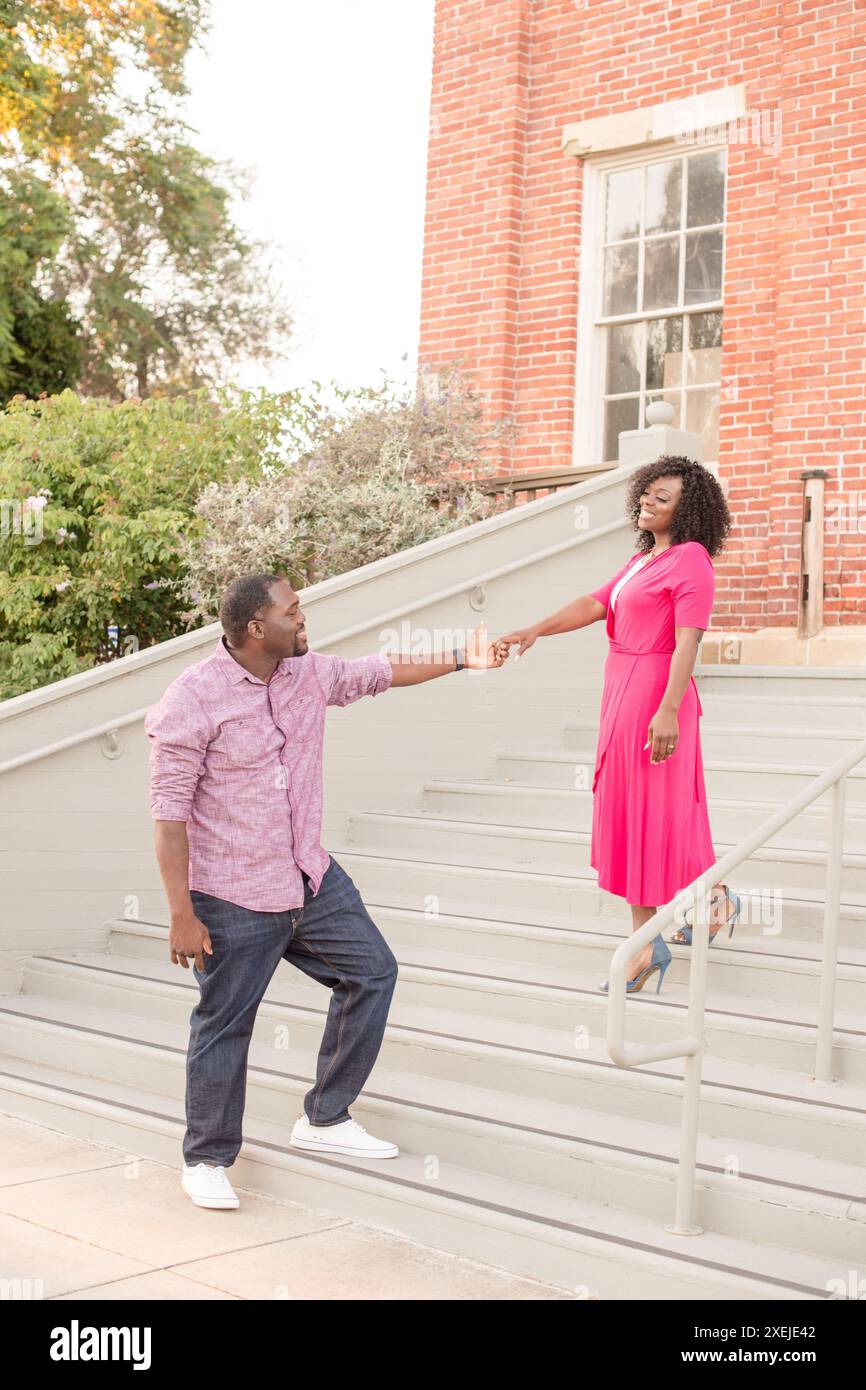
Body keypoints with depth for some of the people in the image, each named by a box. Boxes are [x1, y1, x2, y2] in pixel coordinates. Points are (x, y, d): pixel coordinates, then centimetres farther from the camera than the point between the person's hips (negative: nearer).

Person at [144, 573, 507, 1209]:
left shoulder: (310, 673, 0)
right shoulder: (192, 699, -19)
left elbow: (381, 672, 20)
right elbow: (170, 814, -18)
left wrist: (462, 659, 23)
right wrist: (182, 915, -20)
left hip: (312, 878, 7)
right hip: (233, 899, -7)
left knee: (374, 971, 10)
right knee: (224, 1025, 3)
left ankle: (325, 1119, 25)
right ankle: (207, 1160, 24)